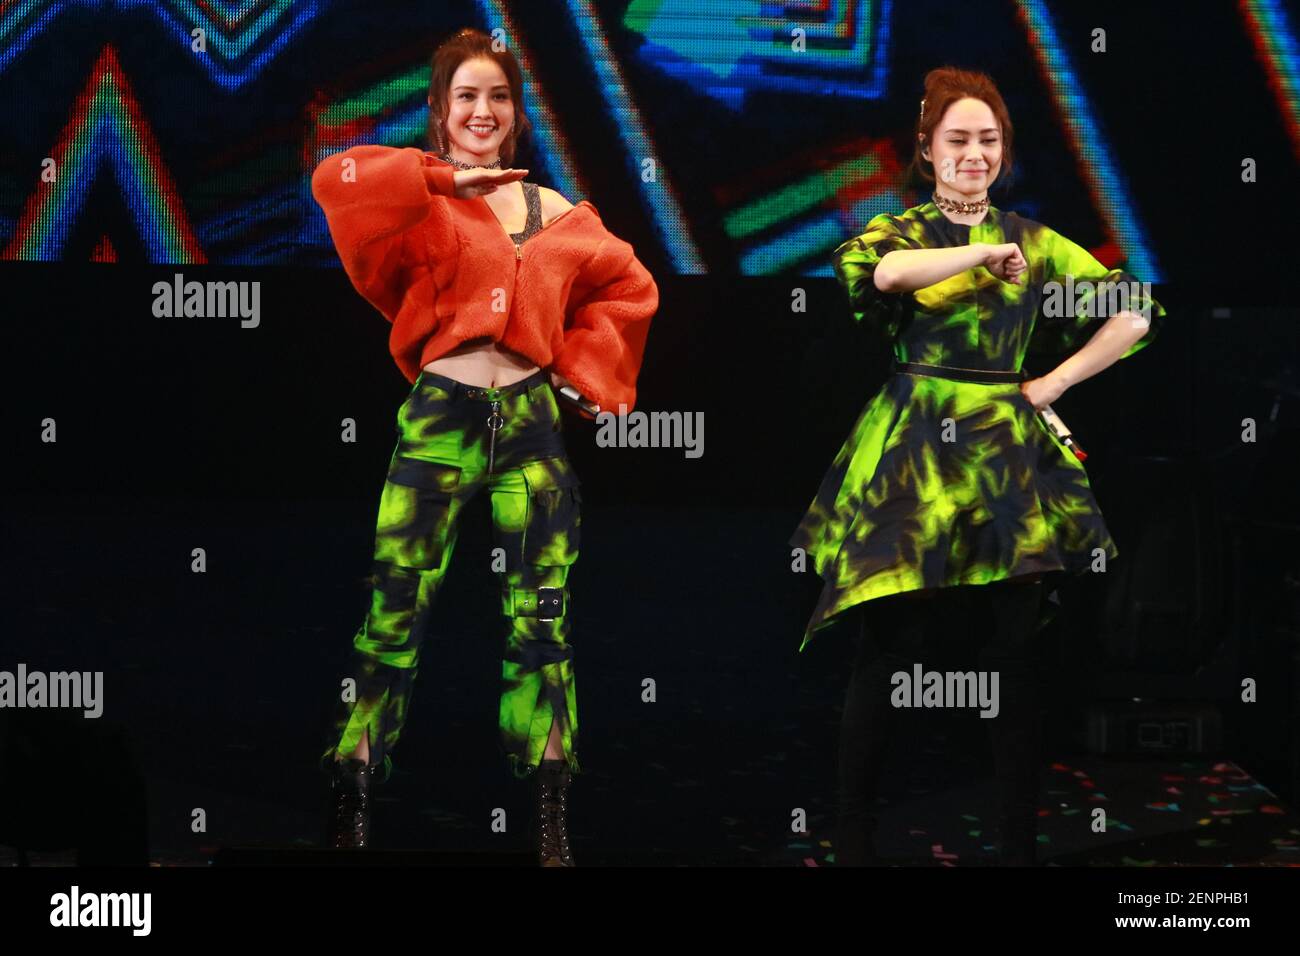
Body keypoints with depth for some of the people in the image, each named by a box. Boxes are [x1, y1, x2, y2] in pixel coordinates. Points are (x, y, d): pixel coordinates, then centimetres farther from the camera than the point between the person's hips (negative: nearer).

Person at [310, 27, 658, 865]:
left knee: (541, 624, 1)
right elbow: (339, 181, -18)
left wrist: (583, 365, 11)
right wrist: (448, 181, -11)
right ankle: (351, 811, 0)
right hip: (441, 419, -3)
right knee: (396, 620, -6)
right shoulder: (421, 203, 2)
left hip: (534, 423, 3)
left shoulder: (558, 216, 12)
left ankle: (550, 825, 4)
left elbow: (626, 289, 23)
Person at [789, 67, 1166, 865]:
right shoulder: (896, 231, 6)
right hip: (912, 458, -2)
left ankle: (1019, 843, 8)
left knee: (1016, 655, 0)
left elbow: (1136, 316, 9)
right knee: (890, 650, -7)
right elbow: (880, 270, -19)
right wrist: (987, 254, -14)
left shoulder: (1035, 243, 11)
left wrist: (1052, 384, 1)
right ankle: (854, 836, 3)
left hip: (1009, 460, 2)